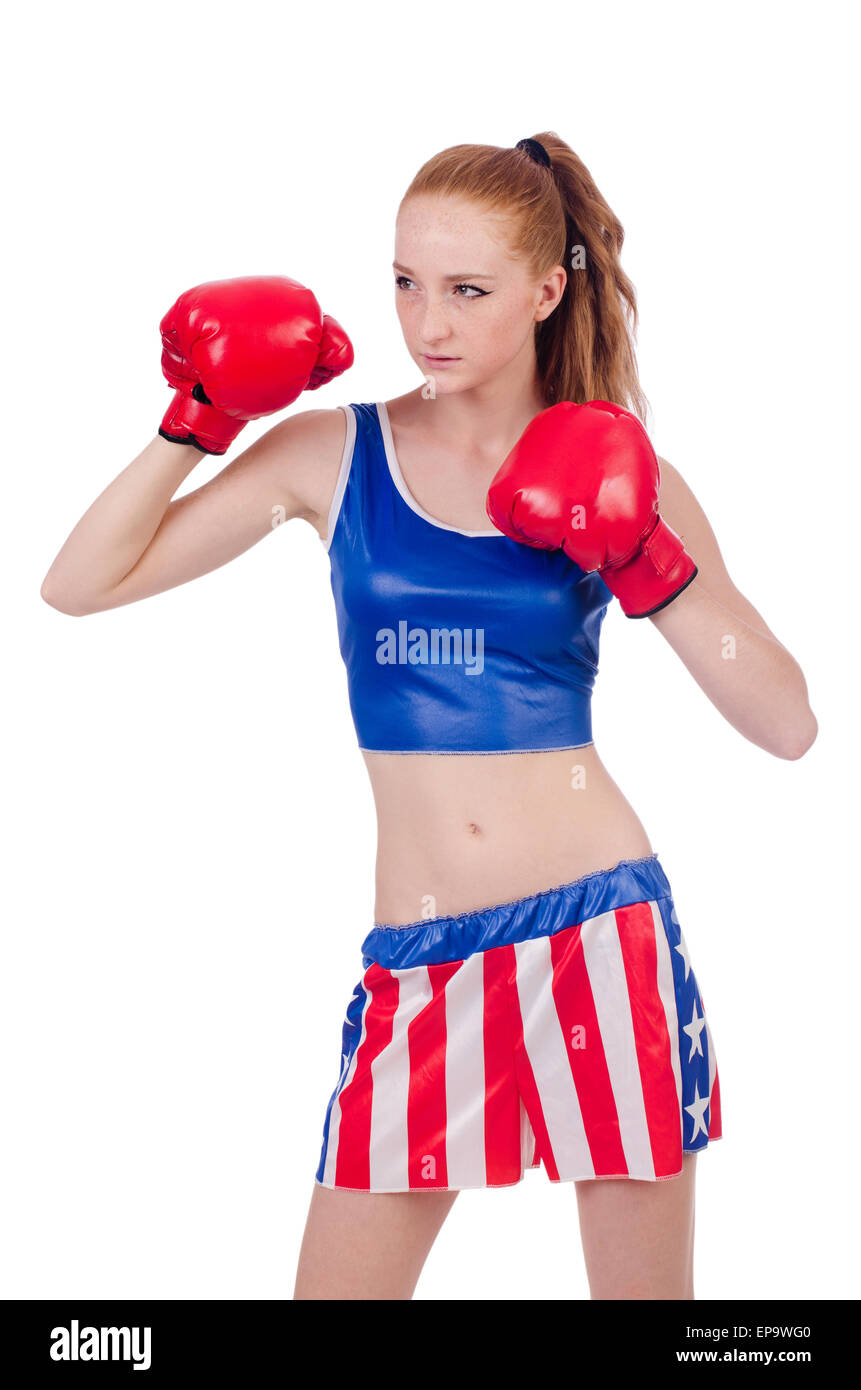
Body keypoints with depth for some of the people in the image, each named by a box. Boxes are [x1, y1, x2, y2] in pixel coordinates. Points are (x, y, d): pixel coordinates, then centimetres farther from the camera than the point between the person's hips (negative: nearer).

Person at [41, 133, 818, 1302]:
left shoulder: (613, 477, 2)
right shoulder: (335, 453, 3)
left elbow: (789, 725, -1)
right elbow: (80, 585, 1)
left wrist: (653, 573, -13)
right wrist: (200, 420, -6)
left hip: (605, 933, 0)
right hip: (420, 960, 1)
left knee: (644, 1286, 10)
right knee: (339, 1280, 3)